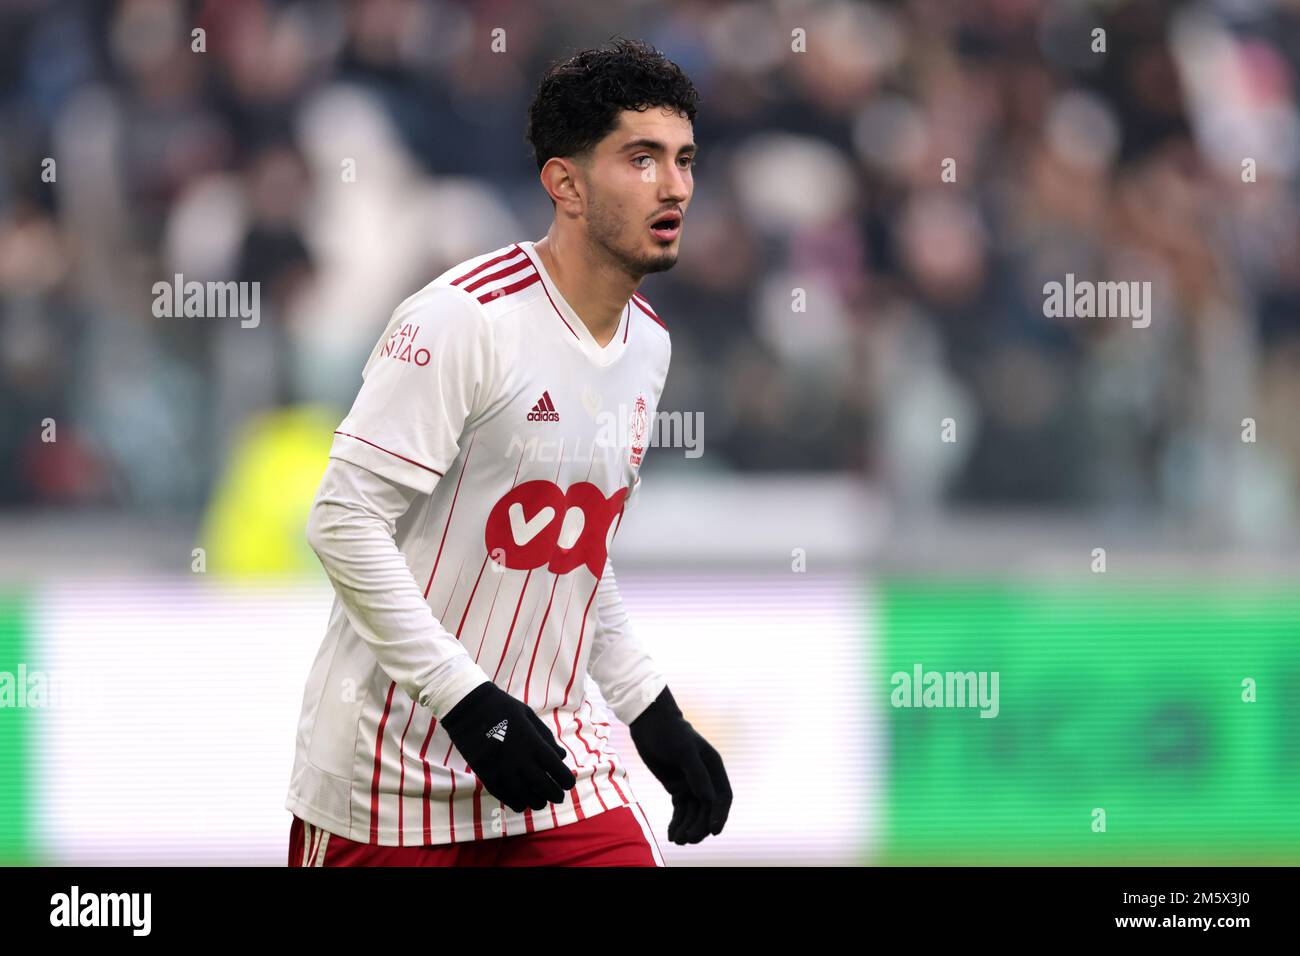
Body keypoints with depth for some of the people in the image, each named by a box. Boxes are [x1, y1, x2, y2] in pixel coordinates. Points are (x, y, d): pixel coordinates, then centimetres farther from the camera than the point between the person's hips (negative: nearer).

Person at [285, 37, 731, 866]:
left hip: (552, 748, 6)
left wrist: (658, 719, 13)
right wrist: (471, 702, -23)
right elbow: (344, 522, -19)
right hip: (394, 760, -6)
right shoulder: (466, 318, -16)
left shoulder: (649, 344, 9)